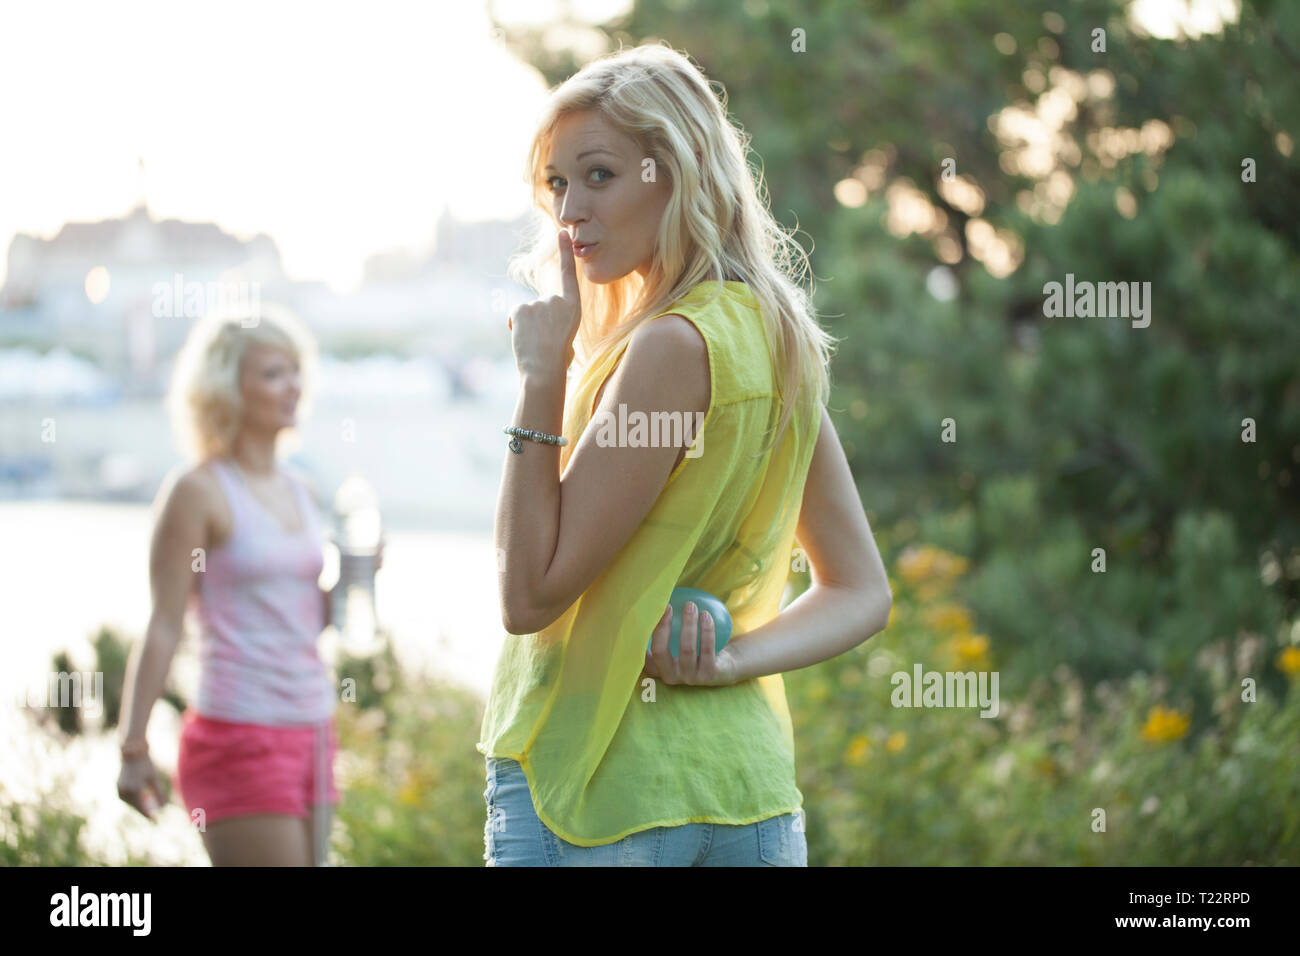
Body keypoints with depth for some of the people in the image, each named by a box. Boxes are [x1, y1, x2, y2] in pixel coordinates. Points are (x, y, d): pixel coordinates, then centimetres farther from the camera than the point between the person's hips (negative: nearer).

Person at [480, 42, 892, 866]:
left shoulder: (675, 347, -16)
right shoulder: (781, 341, 10)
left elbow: (529, 595, -14)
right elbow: (861, 595, 13)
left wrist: (542, 379, -11)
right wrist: (730, 661, -2)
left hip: (597, 790, -8)